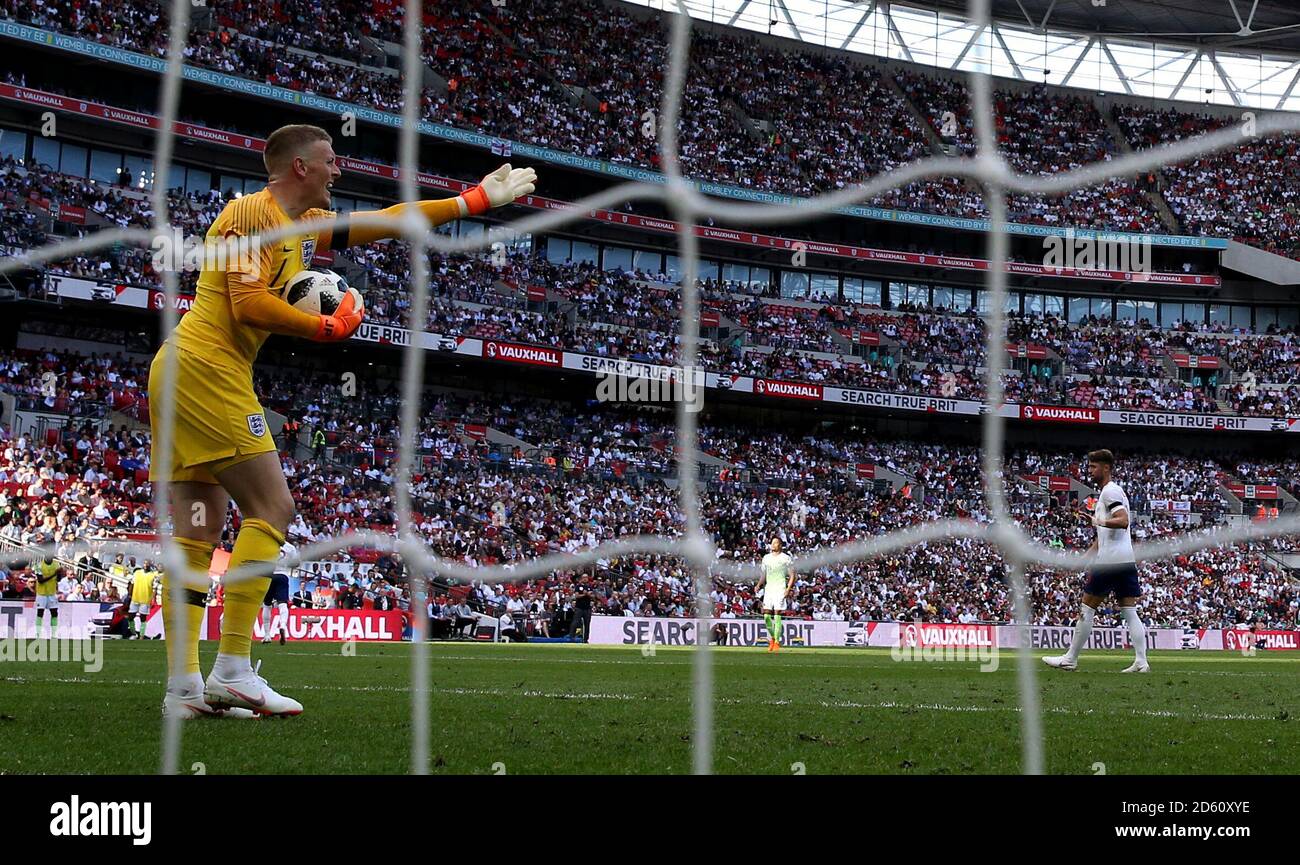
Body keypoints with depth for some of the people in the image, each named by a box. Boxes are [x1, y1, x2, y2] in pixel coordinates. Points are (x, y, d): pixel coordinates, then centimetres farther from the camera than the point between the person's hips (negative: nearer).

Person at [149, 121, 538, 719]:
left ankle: (183, 687, 2)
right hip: (207, 370, -10)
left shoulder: (304, 225, 20)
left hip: (180, 373, 10)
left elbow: (386, 222, 26)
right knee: (272, 508, -10)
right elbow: (248, 304, -18)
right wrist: (330, 327, -6)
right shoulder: (252, 212, -7)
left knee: (198, 533, 5)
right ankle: (232, 672, -12)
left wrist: (477, 199, 28)